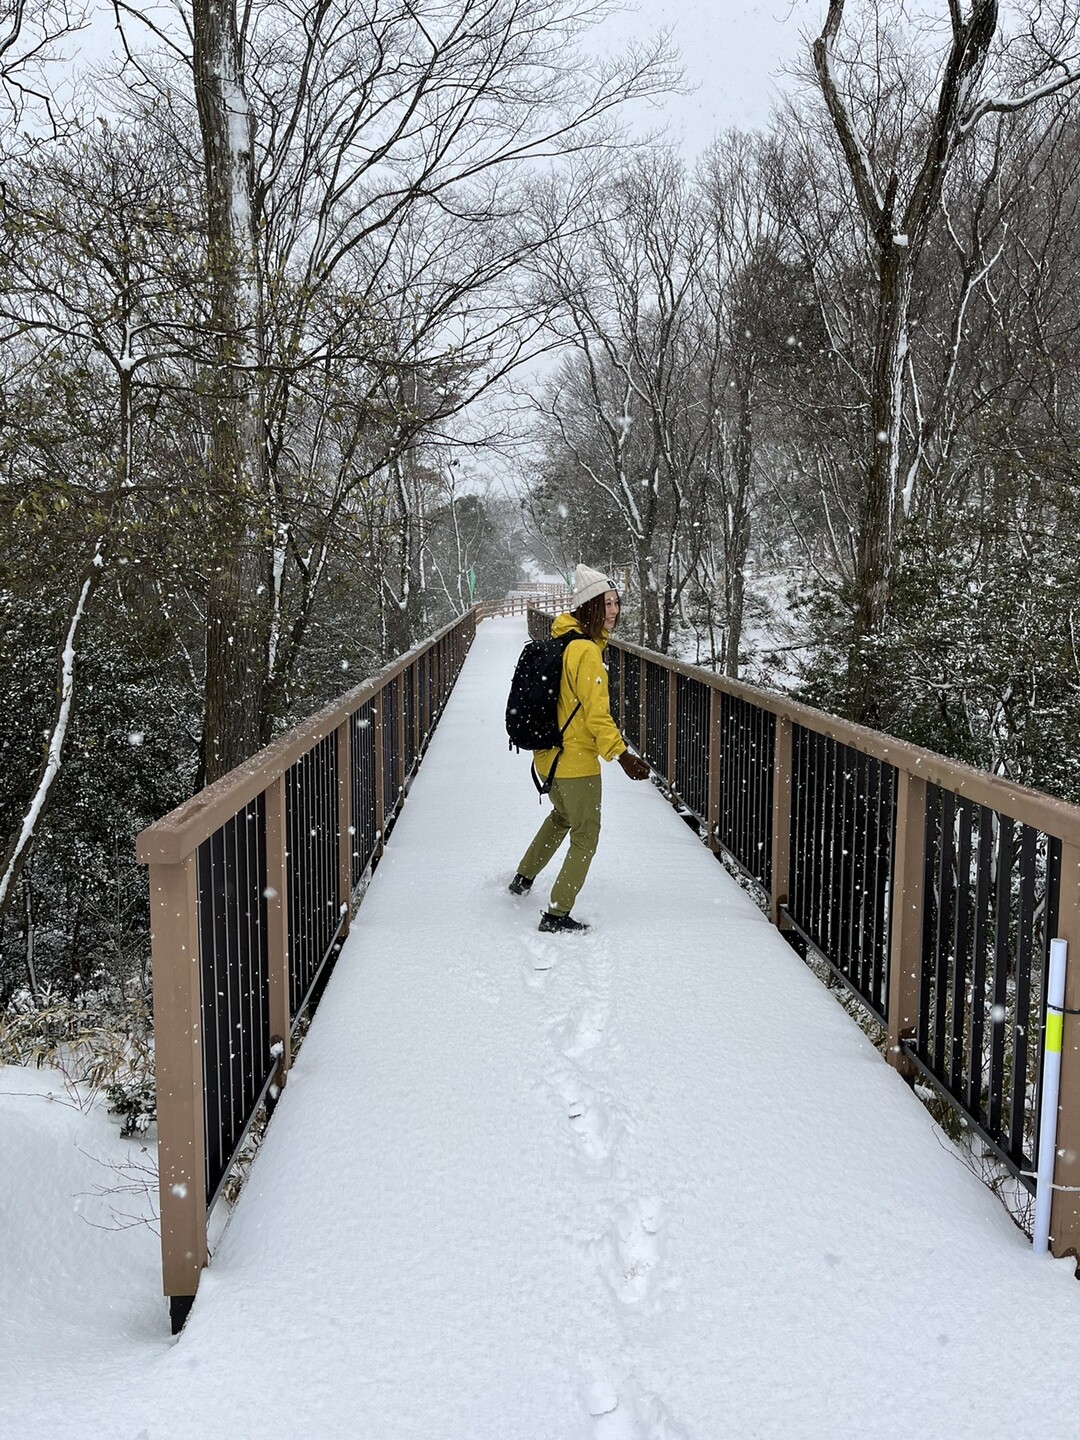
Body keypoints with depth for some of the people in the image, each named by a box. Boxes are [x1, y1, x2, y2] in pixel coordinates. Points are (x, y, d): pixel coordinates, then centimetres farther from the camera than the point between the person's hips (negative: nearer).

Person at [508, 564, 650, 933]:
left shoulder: (561, 642, 6)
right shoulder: (586, 652, -22)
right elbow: (597, 714, -24)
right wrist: (621, 754, -24)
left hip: (548, 756, 9)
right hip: (576, 761, -9)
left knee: (562, 815, 32)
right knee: (585, 836, 5)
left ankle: (524, 878, 45)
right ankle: (557, 915, 8)